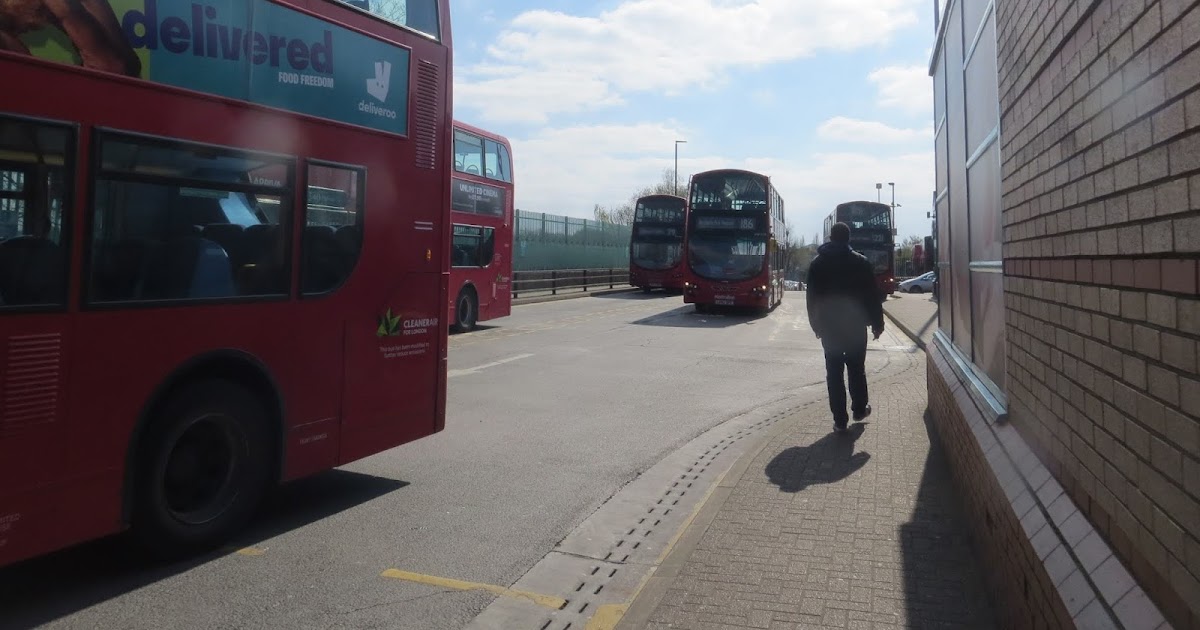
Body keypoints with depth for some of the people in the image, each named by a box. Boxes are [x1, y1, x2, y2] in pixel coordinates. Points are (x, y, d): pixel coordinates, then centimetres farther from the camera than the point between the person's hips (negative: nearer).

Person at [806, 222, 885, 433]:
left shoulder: (818, 263, 3)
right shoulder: (860, 262, -3)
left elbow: (812, 297, 5)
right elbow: (872, 295, -3)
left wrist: (816, 324, 12)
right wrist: (877, 322, 3)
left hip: (828, 325, 1)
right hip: (855, 324, -1)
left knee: (834, 372, 2)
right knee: (856, 368, 15)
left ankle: (840, 420, 2)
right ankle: (859, 409, 27)